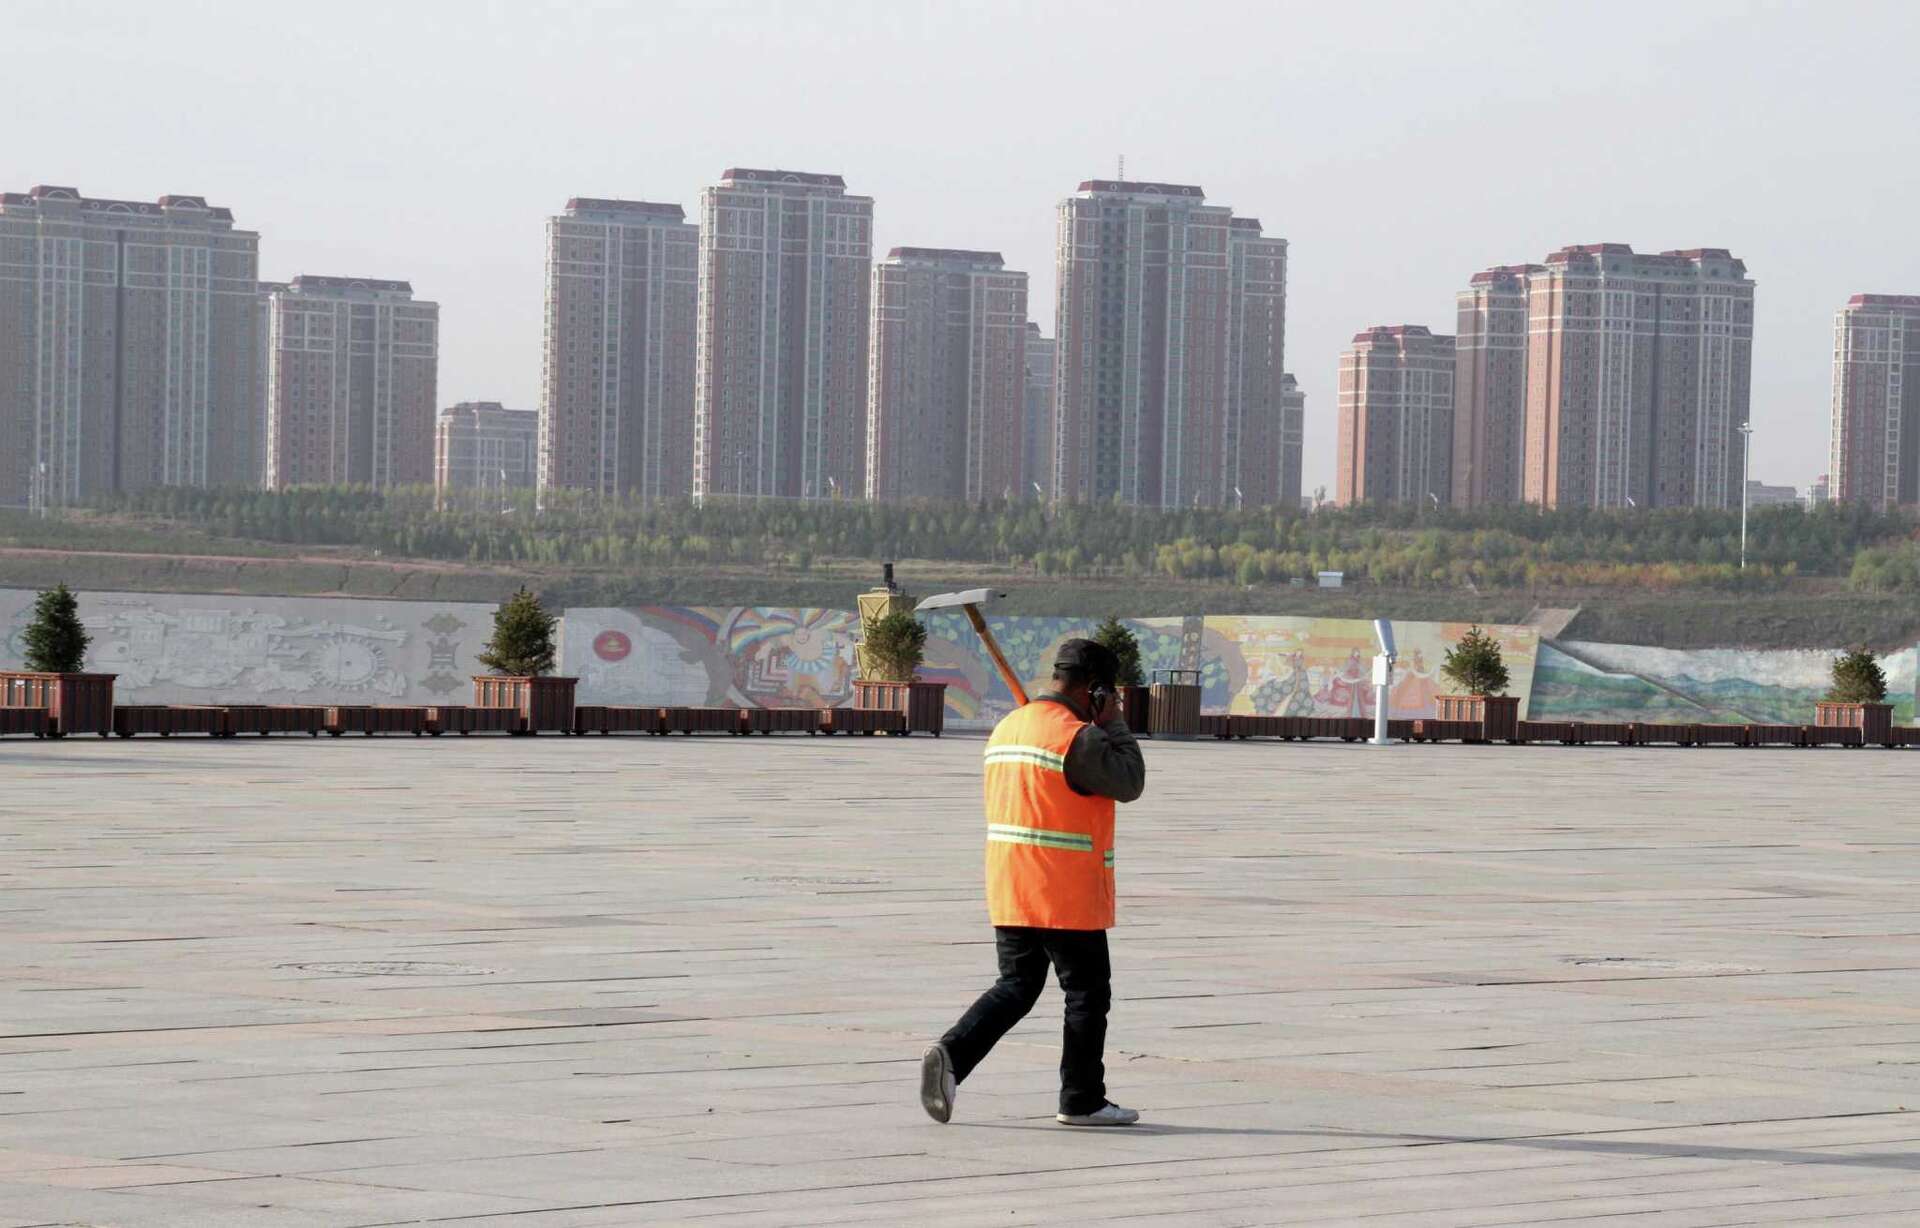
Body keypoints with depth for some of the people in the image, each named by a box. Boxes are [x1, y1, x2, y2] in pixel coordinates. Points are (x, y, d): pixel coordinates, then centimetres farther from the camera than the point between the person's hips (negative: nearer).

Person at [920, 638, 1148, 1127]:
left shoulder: (1006, 728, 13)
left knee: (1015, 986, 12)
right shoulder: (1076, 737, -16)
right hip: (1067, 897, -8)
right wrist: (1114, 724, -2)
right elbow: (1129, 782, -11)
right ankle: (1082, 1100, 11)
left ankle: (952, 1053, -10)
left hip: (1008, 894, 8)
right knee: (1087, 992, 6)